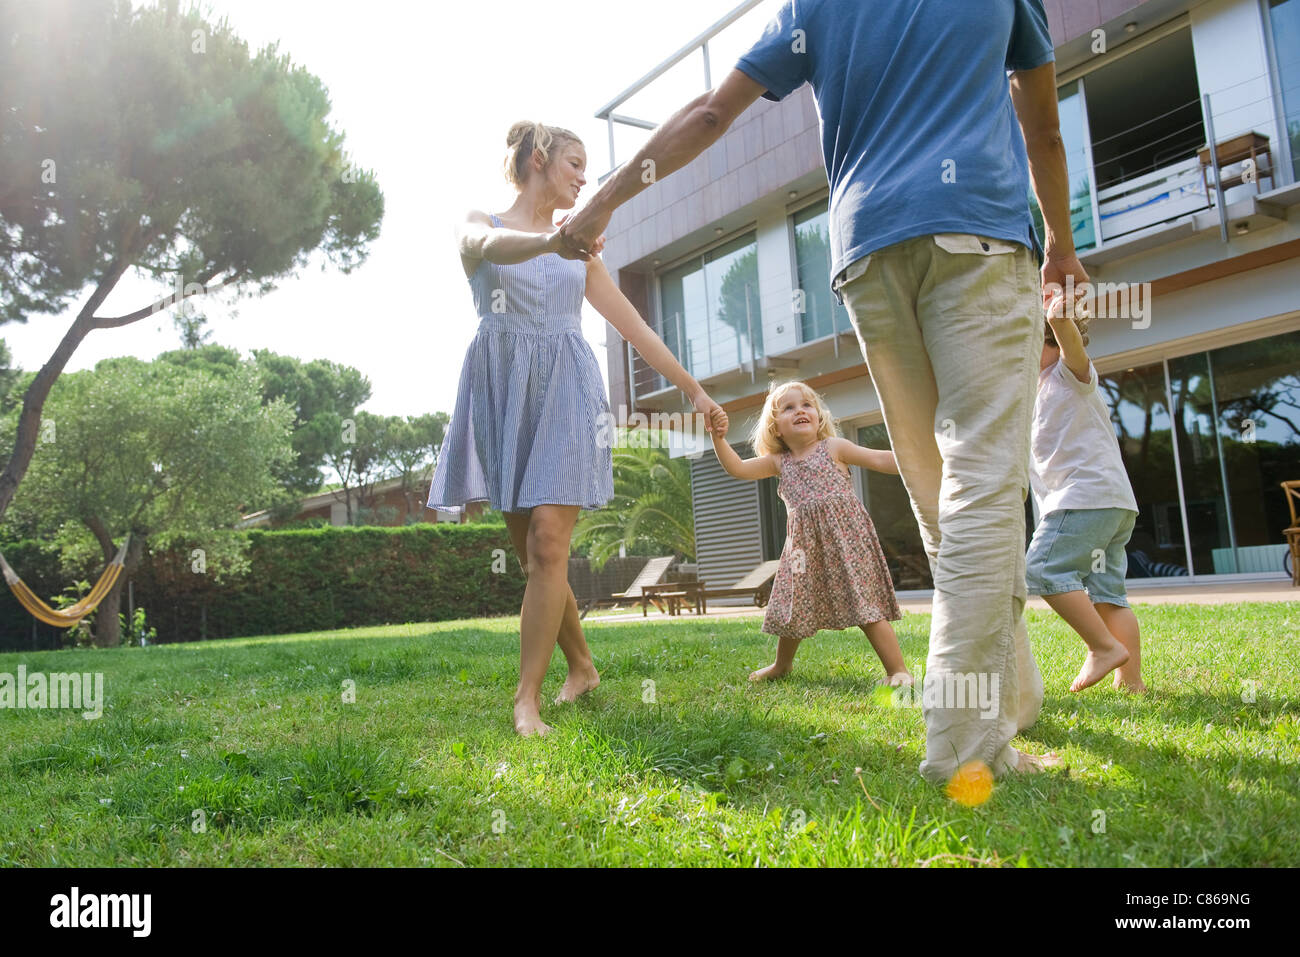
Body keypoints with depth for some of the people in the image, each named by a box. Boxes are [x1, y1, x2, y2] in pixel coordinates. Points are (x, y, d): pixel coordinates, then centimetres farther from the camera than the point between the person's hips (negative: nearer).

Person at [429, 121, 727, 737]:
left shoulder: (579, 250, 21)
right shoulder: (480, 223, 11)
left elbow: (634, 327, 21)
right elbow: (487, 245, -16)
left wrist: (693, 389, 19)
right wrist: (549, 240, -38)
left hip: (565, 388, 1)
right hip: (502, 388, -1)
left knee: (548, 541, -14)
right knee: (529, 551, 2)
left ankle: (527, 699, -10)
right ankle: (582, 667, 21)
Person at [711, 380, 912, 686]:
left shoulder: (833, 447, 3)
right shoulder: (778, 462, 12)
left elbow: (881, 459, 0)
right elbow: (737, 468, 7)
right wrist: (719, 439, -6)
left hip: (844, 537, -4)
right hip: (804, 546, 4)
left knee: (866, 605, -8)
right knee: (795, 606, 12)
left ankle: (898, 669, -3)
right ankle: (782, 664, 34)